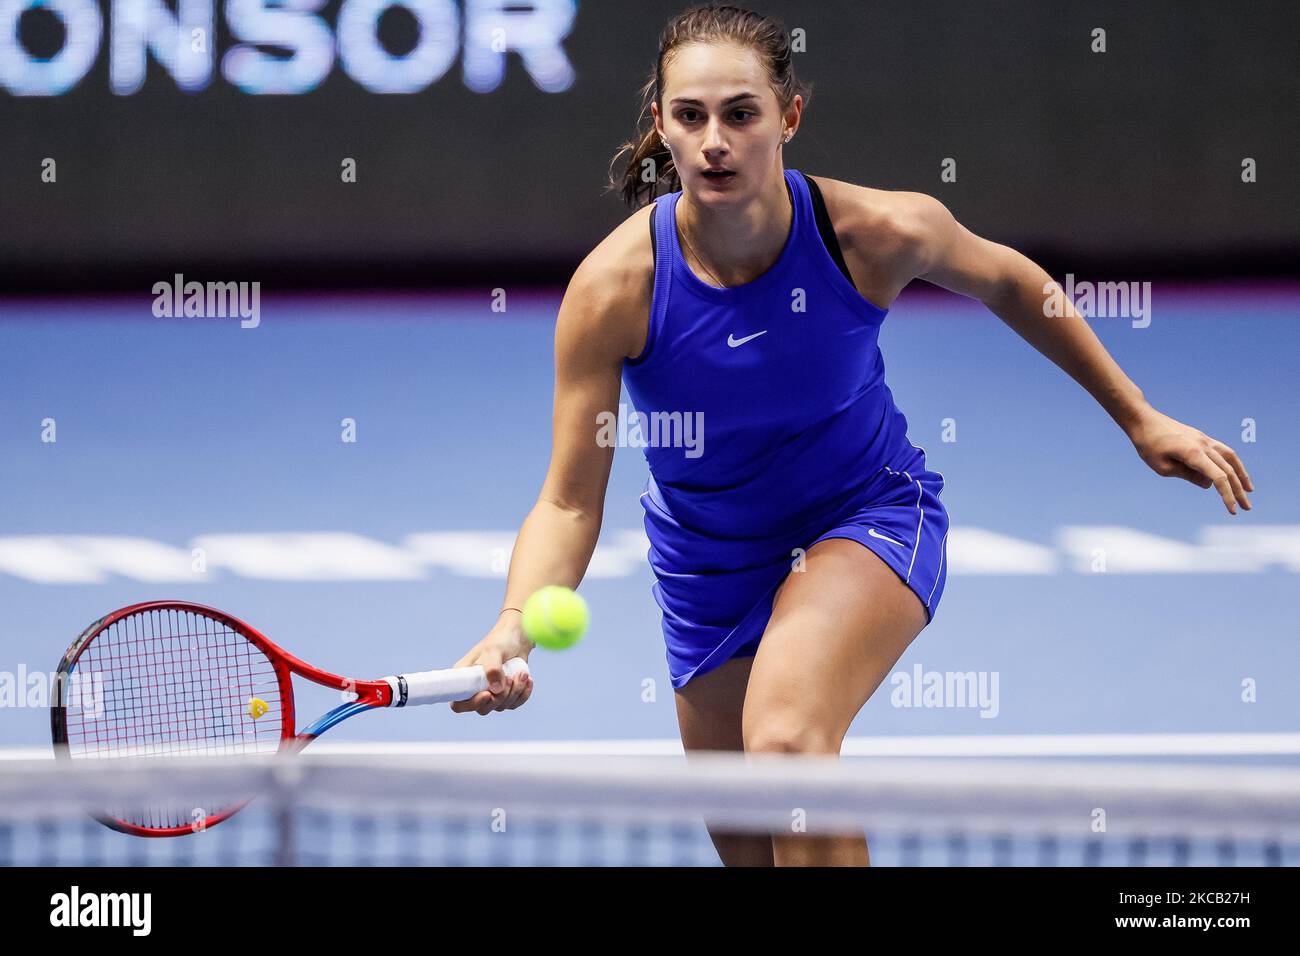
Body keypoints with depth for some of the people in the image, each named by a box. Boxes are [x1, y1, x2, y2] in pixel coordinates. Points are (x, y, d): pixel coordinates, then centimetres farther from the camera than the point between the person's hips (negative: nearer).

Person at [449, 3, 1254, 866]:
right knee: (752, 851, 9)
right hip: (708, 560, 2)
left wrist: (1139, 419, 7)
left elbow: (1008, 283, 0)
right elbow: (570, 501, -18)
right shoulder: (613, 288, -24)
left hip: (871, 515, -2)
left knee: (785, 738, -33)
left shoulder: (878, 234, -23)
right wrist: (516, 624, -37)